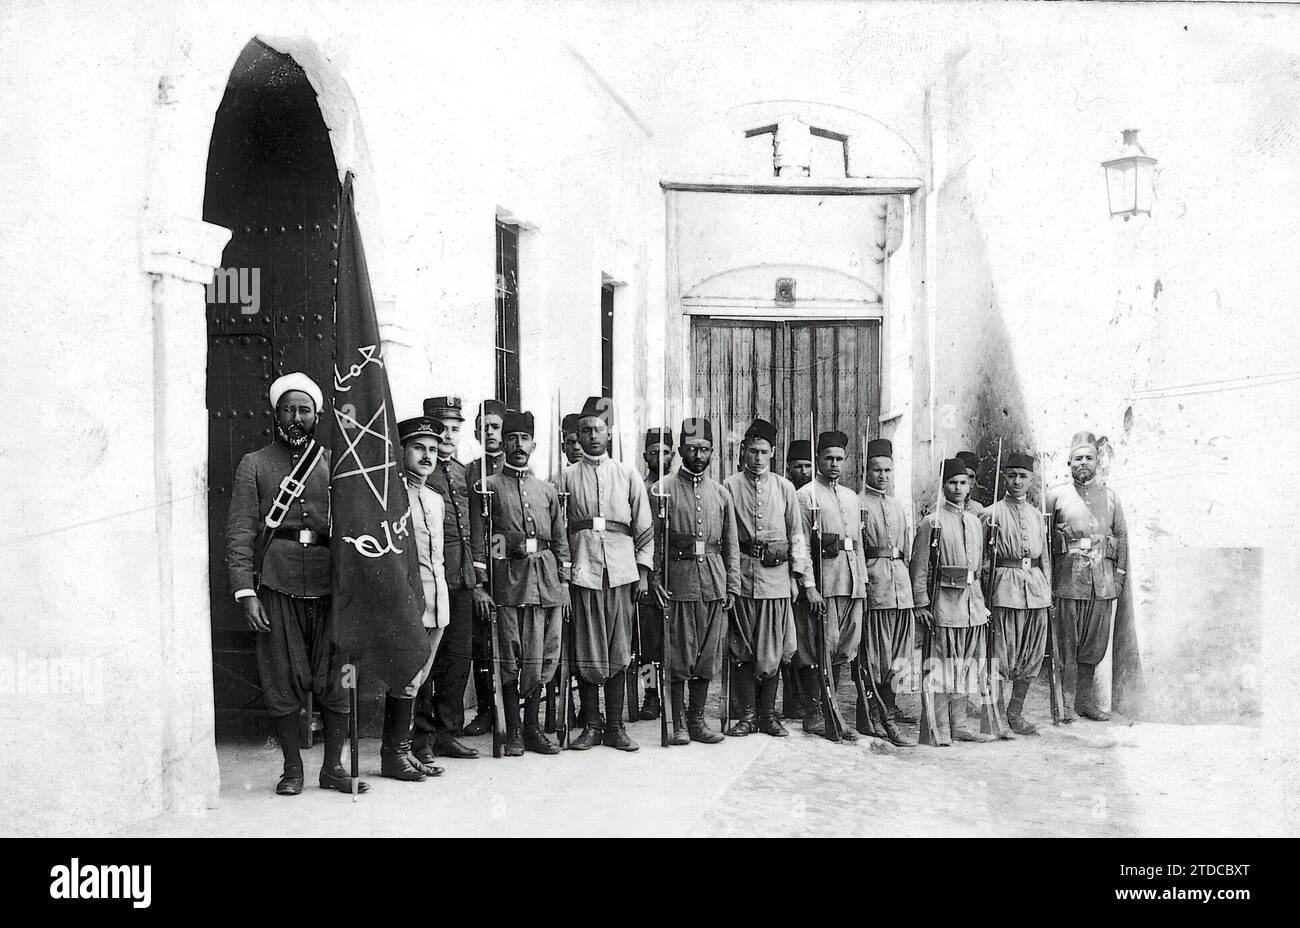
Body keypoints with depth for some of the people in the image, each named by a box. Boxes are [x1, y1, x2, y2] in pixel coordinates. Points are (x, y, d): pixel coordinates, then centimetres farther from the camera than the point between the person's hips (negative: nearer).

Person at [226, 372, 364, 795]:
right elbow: (240, 532, 3)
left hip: (330, 584, 1)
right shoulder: (254, 465, 9)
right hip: (277, 586, -1)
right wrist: (245, 590, -8)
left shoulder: (336, 463, 14)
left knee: (337, 679, 2)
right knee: (283, 681, 2)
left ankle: (333, 766, 14)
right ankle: (292, 767, 16)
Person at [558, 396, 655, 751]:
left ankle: (615, 726, 9)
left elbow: (644, 528, 10)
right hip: (582, 572, -1)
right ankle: (591, 726, 8)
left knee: (619, 652, 3)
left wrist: (644, 571, 3)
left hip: (621, 571, 1)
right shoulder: (567, 477, 9)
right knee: (587, 653, 0)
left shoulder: (628, 476, 11)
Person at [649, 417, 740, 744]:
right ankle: (678, 724, 7)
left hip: (713, 584, 4)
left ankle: (697, 719, 17)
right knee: (677, 656, -1)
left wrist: (732, 587, 6)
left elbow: (731, 546, 13)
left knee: (707, 655, 7)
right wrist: (656, 581, -12)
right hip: (678, 584, -4)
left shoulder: (721, 493, 13)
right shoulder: (662, 489, 1)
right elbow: (652, 541, -3)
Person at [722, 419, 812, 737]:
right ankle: (747, 714, 11)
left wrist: (806, 580, 3)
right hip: (741, 574, -1)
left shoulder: (784, 488, 9)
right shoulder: (730, 486, 4)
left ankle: (768, 714, 14)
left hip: (776, 574, 1)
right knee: (742, 648, 3)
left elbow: (797, 535, 9)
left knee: (772, 649, 4)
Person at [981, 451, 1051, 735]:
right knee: (1002, 653, -7)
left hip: (1036, 585, 6)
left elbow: (1044, 555, 20)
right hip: (1006, 586, -6)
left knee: (1033, 655, 7)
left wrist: (1049, 591, 16)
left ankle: (1015, 713, 17)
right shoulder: (992, 514, 0)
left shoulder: (1037, 515, 16)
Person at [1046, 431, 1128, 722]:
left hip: (1102, 581, 3)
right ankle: (1064, 702, 3)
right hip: (1067, 580, -3)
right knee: (1066, 643, -3)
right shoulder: (1056, 495, 5)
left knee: (1095, 643, 7)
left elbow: (1122, 537, 15)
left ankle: (1085, 700, 18)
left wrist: (1120, 575, 8)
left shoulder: (1110, 497, 14)